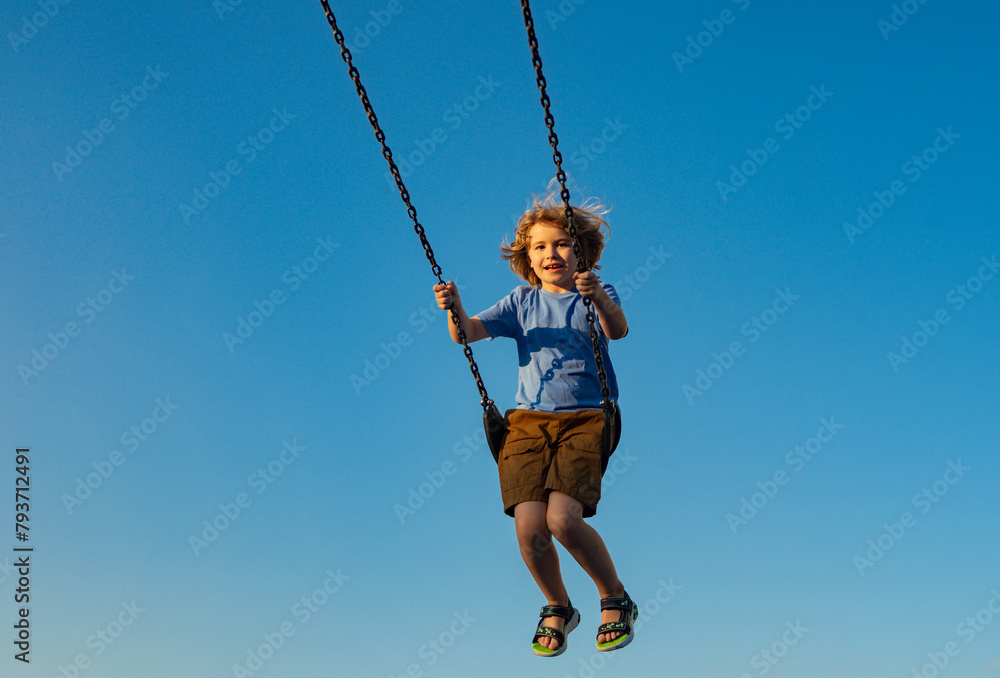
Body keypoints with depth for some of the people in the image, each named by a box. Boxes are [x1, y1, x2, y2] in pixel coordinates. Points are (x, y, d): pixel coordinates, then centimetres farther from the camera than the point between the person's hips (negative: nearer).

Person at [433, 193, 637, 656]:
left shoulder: (598, 297, 6)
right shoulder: (522, 301, 14)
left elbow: (618, 330, -17)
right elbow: (470, 332, 2)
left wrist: (598, 298, -38)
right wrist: (455, 309, -19)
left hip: (585, 418, -2)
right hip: (528, 419, 3)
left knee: (563, 518, -22)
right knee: (529, 527, -14)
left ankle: (616, 600, 6)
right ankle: (558, 608, 16)